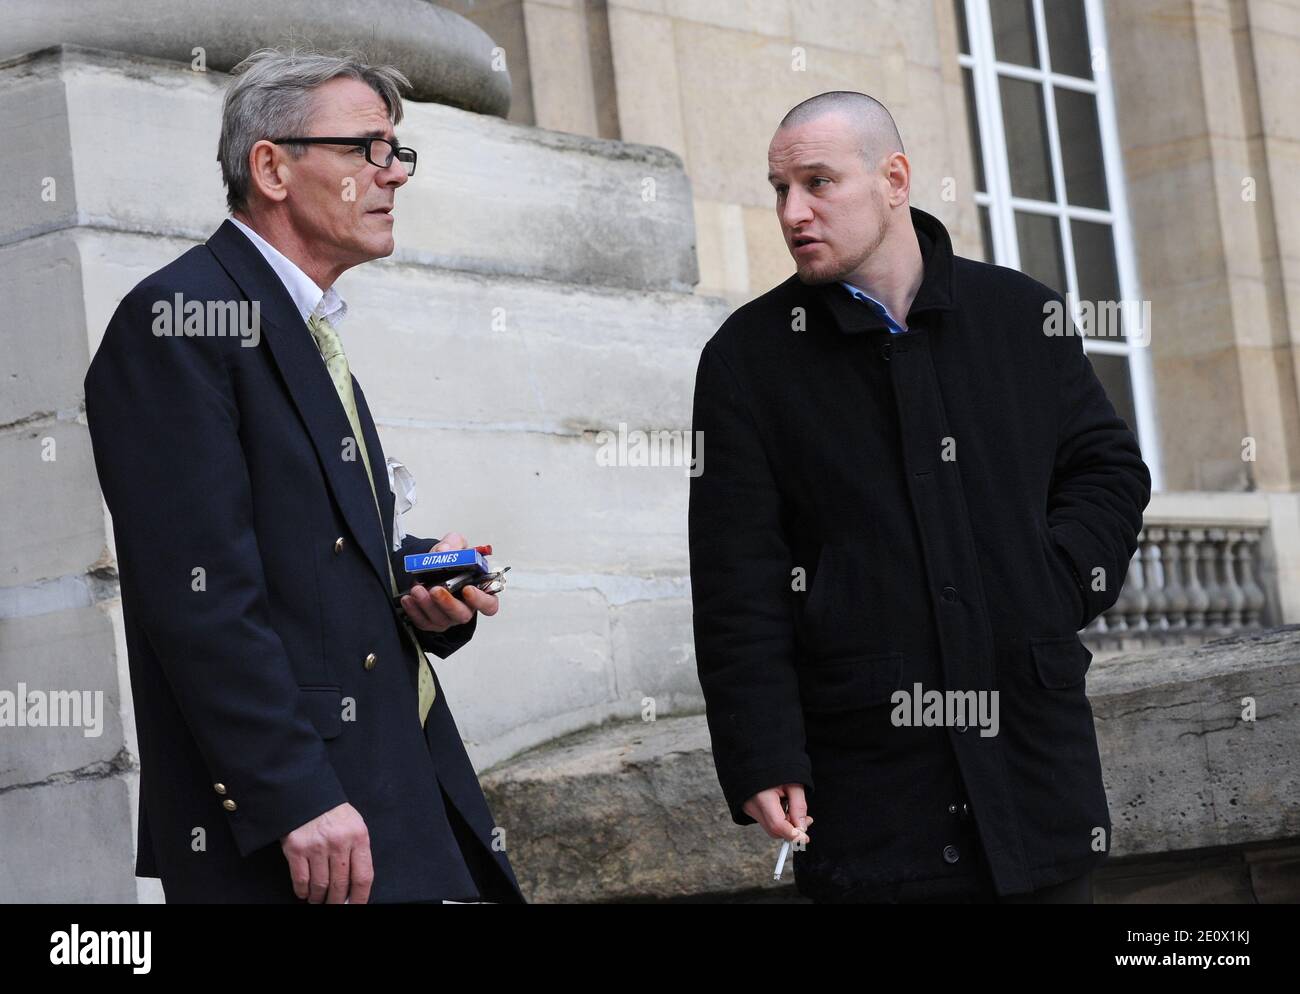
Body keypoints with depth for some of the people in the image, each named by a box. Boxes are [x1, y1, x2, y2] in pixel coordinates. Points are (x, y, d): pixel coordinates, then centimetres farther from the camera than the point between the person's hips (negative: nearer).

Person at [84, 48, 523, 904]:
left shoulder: (312, 334, 18)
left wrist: (415, 580, 3)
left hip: (394, 789, 9)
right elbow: (198, 591, -19)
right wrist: (296, 800, -23)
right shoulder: (178, 320, -10)